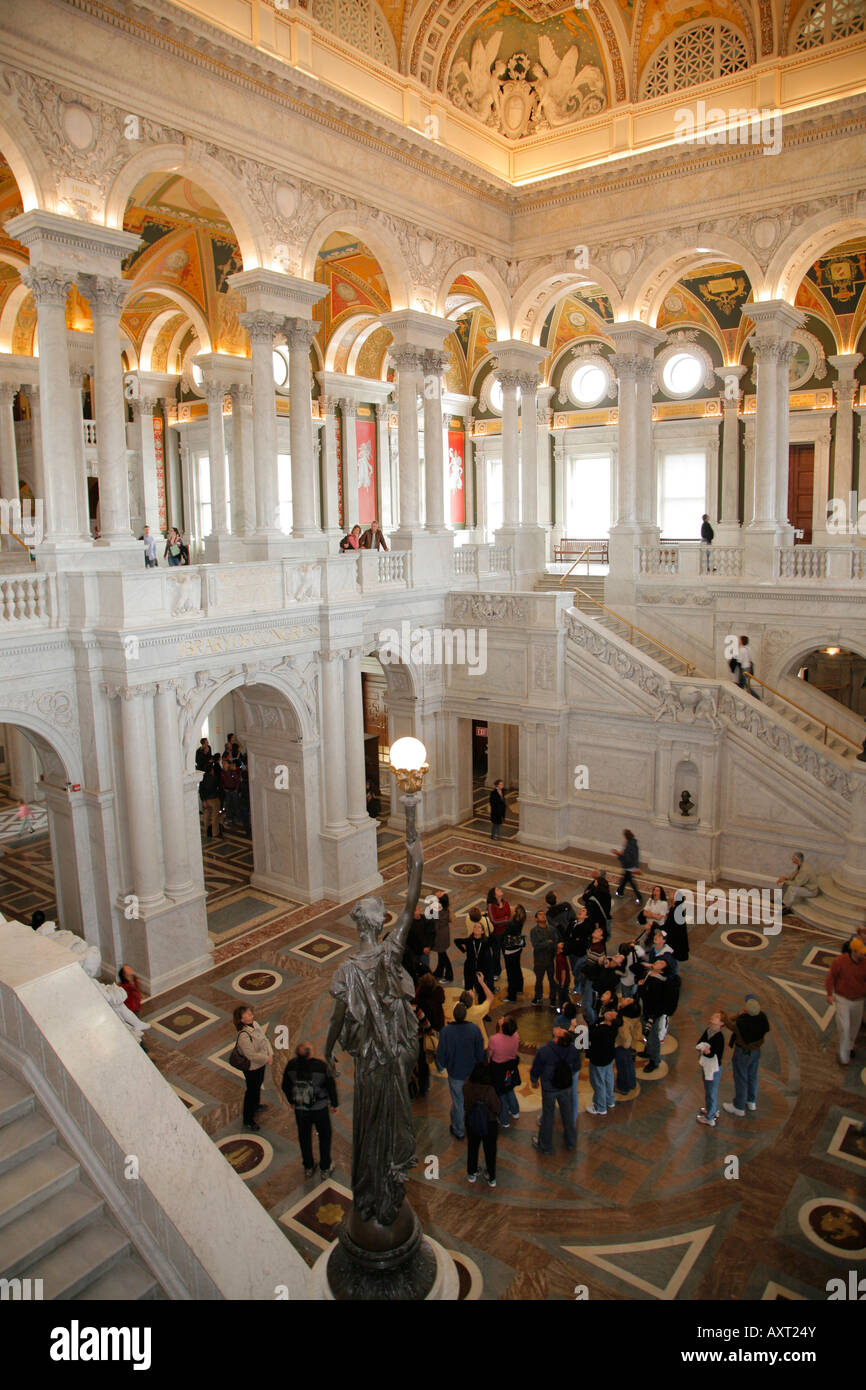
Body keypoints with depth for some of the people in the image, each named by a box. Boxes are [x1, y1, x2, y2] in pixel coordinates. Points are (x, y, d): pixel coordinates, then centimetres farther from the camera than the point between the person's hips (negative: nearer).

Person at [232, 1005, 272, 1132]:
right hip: (252, 1067, -8)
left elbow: (265, 1040, 1)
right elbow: (251, 1055, -32)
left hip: (261, 1064, 8)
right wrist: (266, 1059, -21)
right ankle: (248, 1120, 28)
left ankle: (256, 1105, 57)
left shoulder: (255, 1024, -8)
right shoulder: (243, 1036, -35)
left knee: (258, 1085, 30)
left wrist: (270, 1054, -11)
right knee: (252, 1091, 9)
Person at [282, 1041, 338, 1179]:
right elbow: (331, 1086, -14)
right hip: (320, 1109, -2)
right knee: (324, 1137, 21)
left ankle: (308, 1168, 40)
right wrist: (335, 1104, 4)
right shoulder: (321, 1066, -27)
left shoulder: (291, 1065, -18)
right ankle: (325, 1169, 33)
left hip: (300, 1109, 2)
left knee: (304, 1137, 24)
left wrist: (291, 1101, 17)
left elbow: (285, 1086, -2)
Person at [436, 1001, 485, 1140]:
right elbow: (480, 1052, -9)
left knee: (458, 1102, 17)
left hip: (455, 1073, -1)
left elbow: (441, 1053, -12)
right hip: (473, 1072, 1)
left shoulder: (446, 1031, -25)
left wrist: (441, 1066, 9)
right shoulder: (475, 1029, -20)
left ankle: (459, 1131, 34)